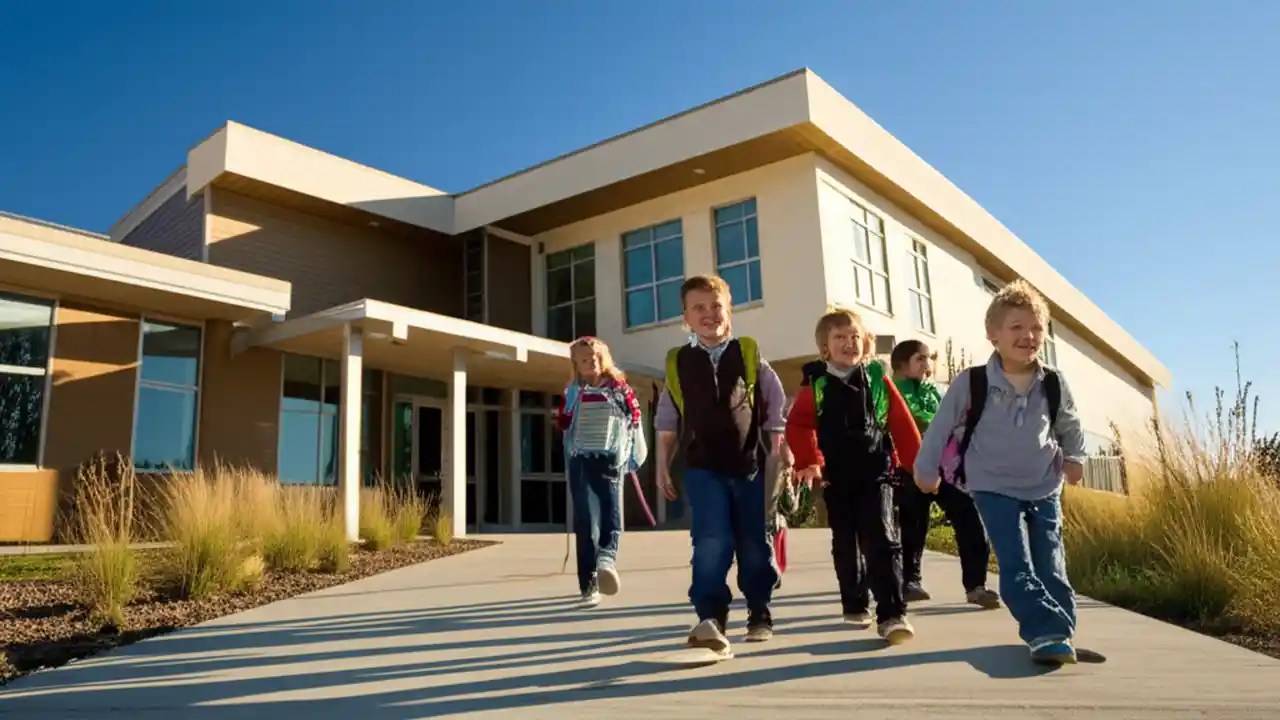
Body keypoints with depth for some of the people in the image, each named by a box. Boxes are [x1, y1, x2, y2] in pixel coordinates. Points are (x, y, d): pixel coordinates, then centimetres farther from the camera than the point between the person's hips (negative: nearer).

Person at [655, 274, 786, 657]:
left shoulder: (750, 355, 2)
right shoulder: (677, 363, 4)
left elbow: (776, 412, 6)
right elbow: (667, 423, 11)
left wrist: (779, 459, 4)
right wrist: (663, 466, 7)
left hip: (751, 465, 1)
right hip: (703, 468, 0)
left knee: (755, 545, 9)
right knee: (712, 542, -15)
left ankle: (759, 614, 27)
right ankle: (710, 618, -13)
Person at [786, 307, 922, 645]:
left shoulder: (878, 379, 1)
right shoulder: (815, 384, -1)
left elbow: (903, 425, 2)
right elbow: (797, 426, -3)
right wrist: (807, 462, -13)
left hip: (876, 472, -1)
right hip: (836, 476, 1)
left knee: (882, 541, -8)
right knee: (845, 545, 13)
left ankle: (892, 615, -6)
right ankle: (854, 604, 29)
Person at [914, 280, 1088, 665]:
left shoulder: (1054, 384, -5)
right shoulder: (972, 382, -16)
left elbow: (1069, 425, 17)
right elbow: (942, 425, -4)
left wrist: (1074, 458, 8)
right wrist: (927, 468, 3)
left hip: (1044, 490, 4)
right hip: (994, 489, -3)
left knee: (1051, 568, 8)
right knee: (1017, 567, -13)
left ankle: (1059, 632, 18)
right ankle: (1047, 634, -14)